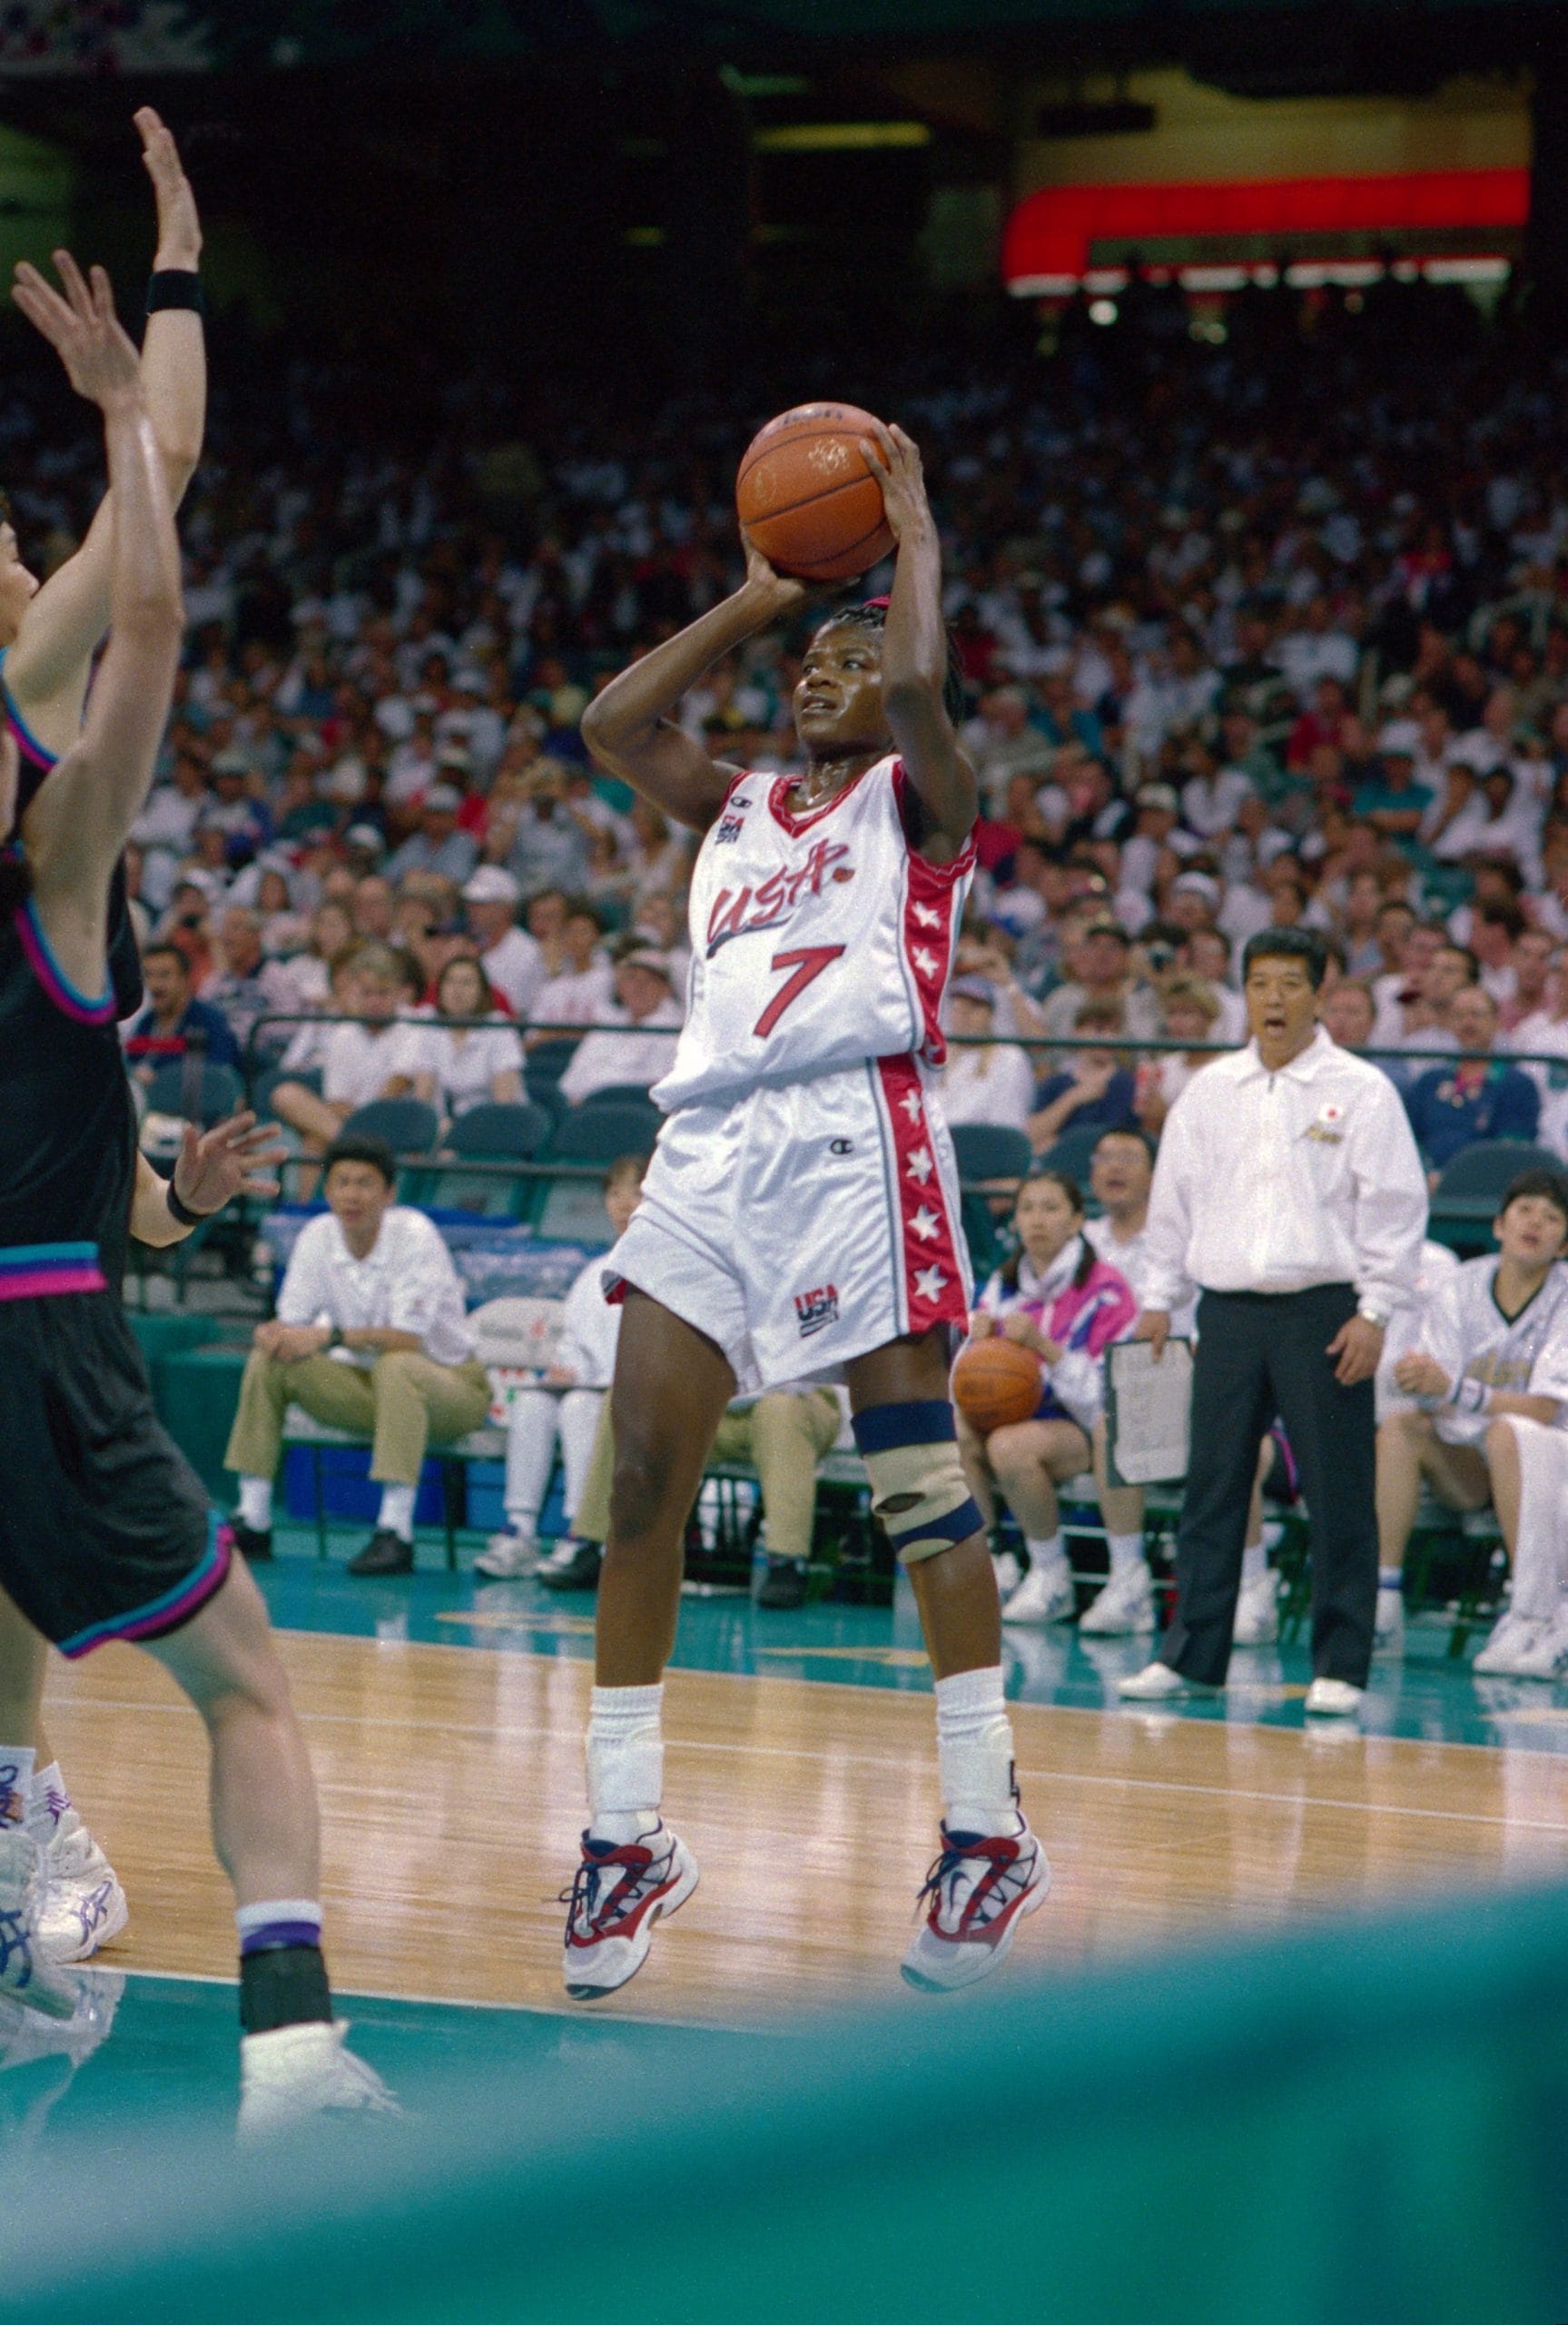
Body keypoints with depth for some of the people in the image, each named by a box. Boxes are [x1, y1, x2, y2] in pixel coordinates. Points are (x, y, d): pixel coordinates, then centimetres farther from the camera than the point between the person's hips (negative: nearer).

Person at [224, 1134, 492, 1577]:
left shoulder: (415, 1234, -21)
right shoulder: (318, 1236, -5)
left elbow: (409, 1339, -28)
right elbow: (293, 1324, -2)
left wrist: (331, 1336, -38)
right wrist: (273, 1334, -26)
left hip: (449, 1384, -6)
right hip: (367, 1384, 6)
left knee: (396, 1366, -38)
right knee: (267, 1361, -12)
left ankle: (395, 1532, -39)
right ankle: (252, 1521, -7)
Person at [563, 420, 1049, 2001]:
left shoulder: (919, 798, 9)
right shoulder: (738, 809, 26)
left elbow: (916, 687, -12)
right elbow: (612, 726, 16)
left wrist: (913, 536, 3)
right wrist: (756, 597, 20)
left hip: (855, 1135, -6)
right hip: (711, 1144, 6)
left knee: (918, 1483, -7)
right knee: (641, 1477, -4)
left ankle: (989, 1832, -3)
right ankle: (624, 1837, 1)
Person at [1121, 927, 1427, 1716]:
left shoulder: (1361, 1090, -1)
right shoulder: (1209, 1091, 11)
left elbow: (1395, 1206, -3)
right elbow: (1173, 1199, 17)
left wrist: (1373, 1310, -9)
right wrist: (1159, 1298, 13)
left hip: (1322, 1310, -3)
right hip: (1228, 1309, 4)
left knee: (1338, 1495, -3)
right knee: (1211, 1489, 5)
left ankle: (1340, 1665, 3)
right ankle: (1192, 1652, 12)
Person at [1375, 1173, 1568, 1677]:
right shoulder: (1460, 1290, 0)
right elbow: (1433, 1402, -7)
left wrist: (1453, 1390, -33)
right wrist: (1422, 1385, -32)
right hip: (1469, 1471, 4)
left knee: (1506, 1433, -34)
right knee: (1401, 1426, -22)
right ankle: (1380, 1600, -28)